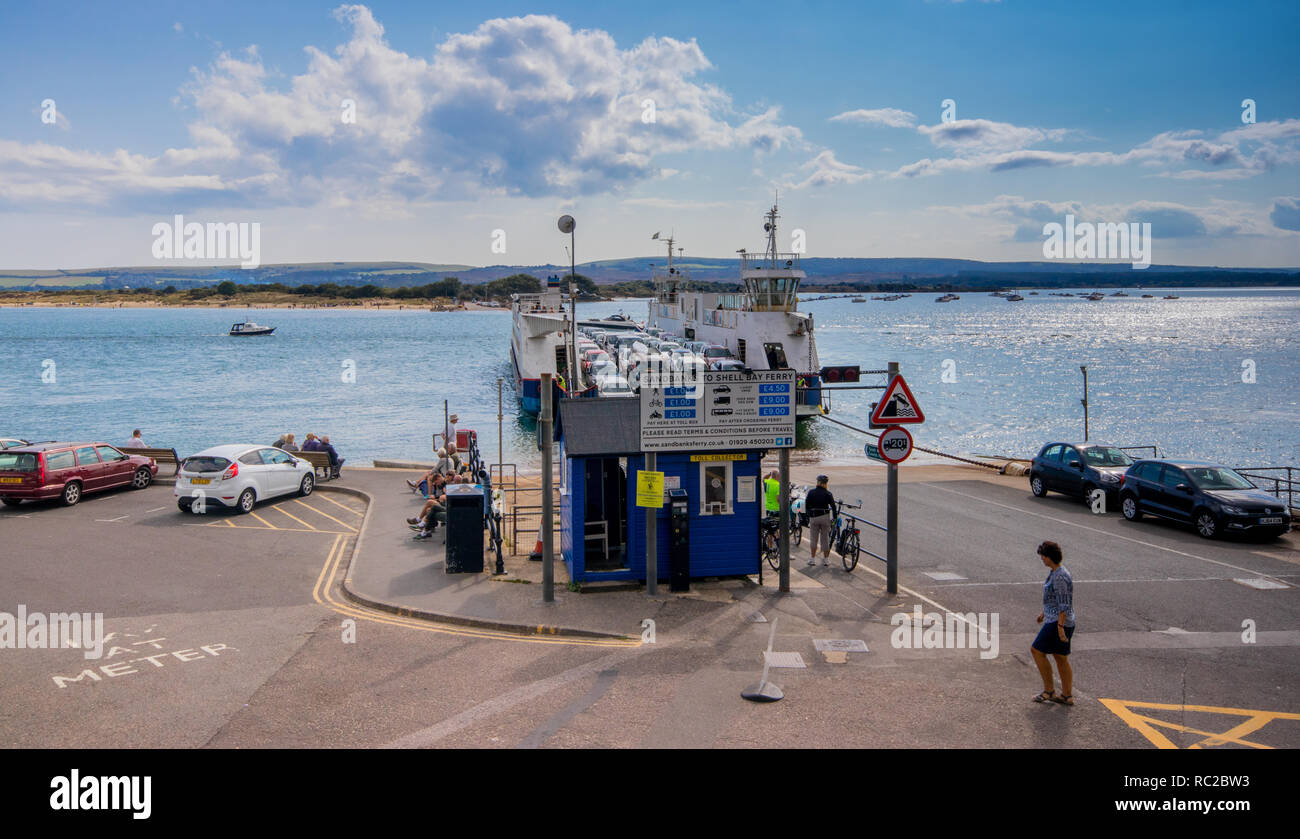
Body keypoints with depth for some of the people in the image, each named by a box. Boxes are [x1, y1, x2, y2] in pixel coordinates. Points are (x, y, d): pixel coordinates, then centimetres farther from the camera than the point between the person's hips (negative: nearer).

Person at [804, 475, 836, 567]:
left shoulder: (811, 492, 1)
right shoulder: (827, 493, -4)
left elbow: (806, 505, 1)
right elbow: (833, 506, -9)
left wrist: (809, 516, 11)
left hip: (813, 517, 1)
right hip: (825, 517, -1)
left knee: (813, 539, 9)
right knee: (825, 538, 8)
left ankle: (813, 558, 7)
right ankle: (826, 559, 14)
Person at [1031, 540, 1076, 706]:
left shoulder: (1060, 577, -21)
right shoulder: (1053, 571, 10)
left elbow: (1063, 604, -24)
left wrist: (1060, 627, -25)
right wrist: (1044, 612, 34)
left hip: (1058, 622, -10)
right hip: (1055, 619, 10)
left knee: (1037, 651, -2)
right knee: (1061, 658, 13)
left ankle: (1049, 690, 6)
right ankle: (1067, 695, 19)